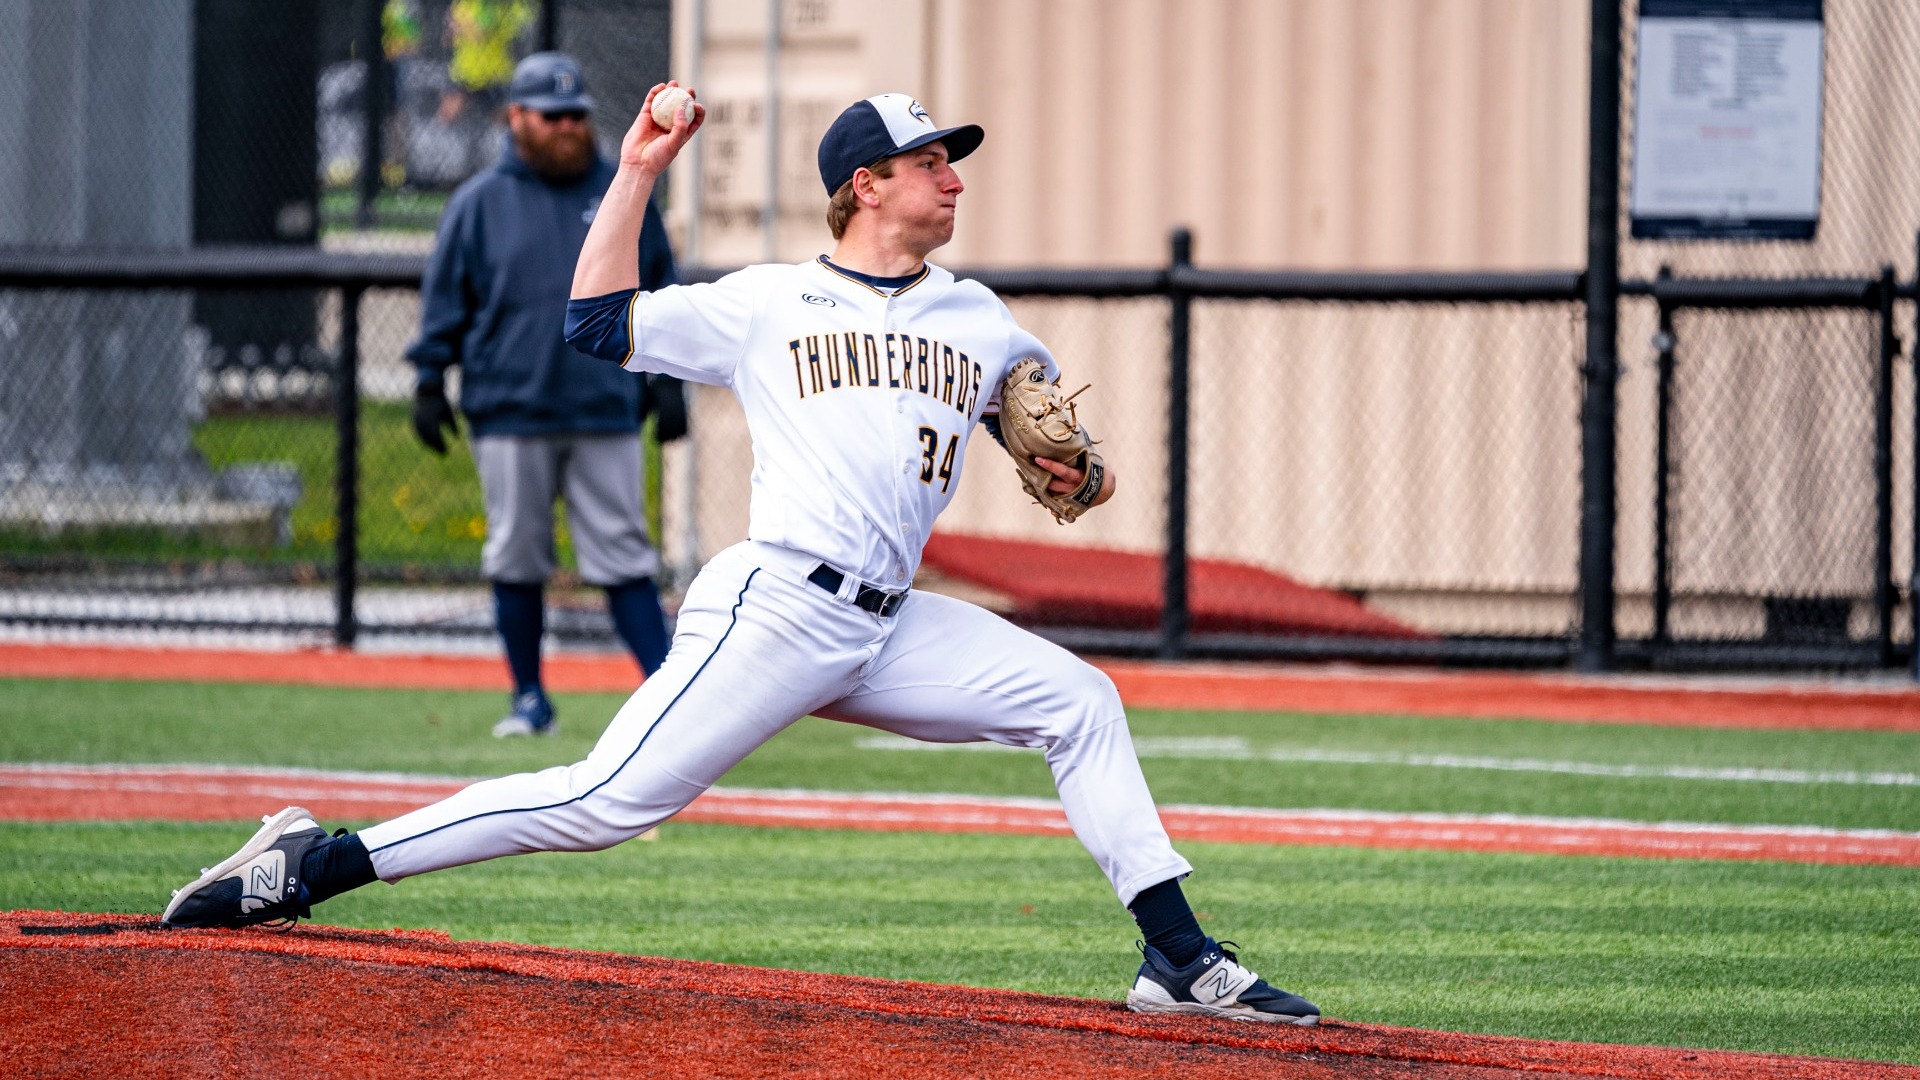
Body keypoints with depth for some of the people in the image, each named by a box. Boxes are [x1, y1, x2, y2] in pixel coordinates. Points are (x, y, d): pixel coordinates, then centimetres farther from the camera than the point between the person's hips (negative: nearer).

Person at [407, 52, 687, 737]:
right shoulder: (479, 204, 4)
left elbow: (660, 291, 13)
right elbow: (444, 301, 7)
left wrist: (667, 382, 6)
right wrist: (429, 384, 0)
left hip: (606, 415, 0)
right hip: (511, 415, 0)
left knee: (623, 557, -2)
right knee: (517, 559, 4)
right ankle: (530, 699, 13)